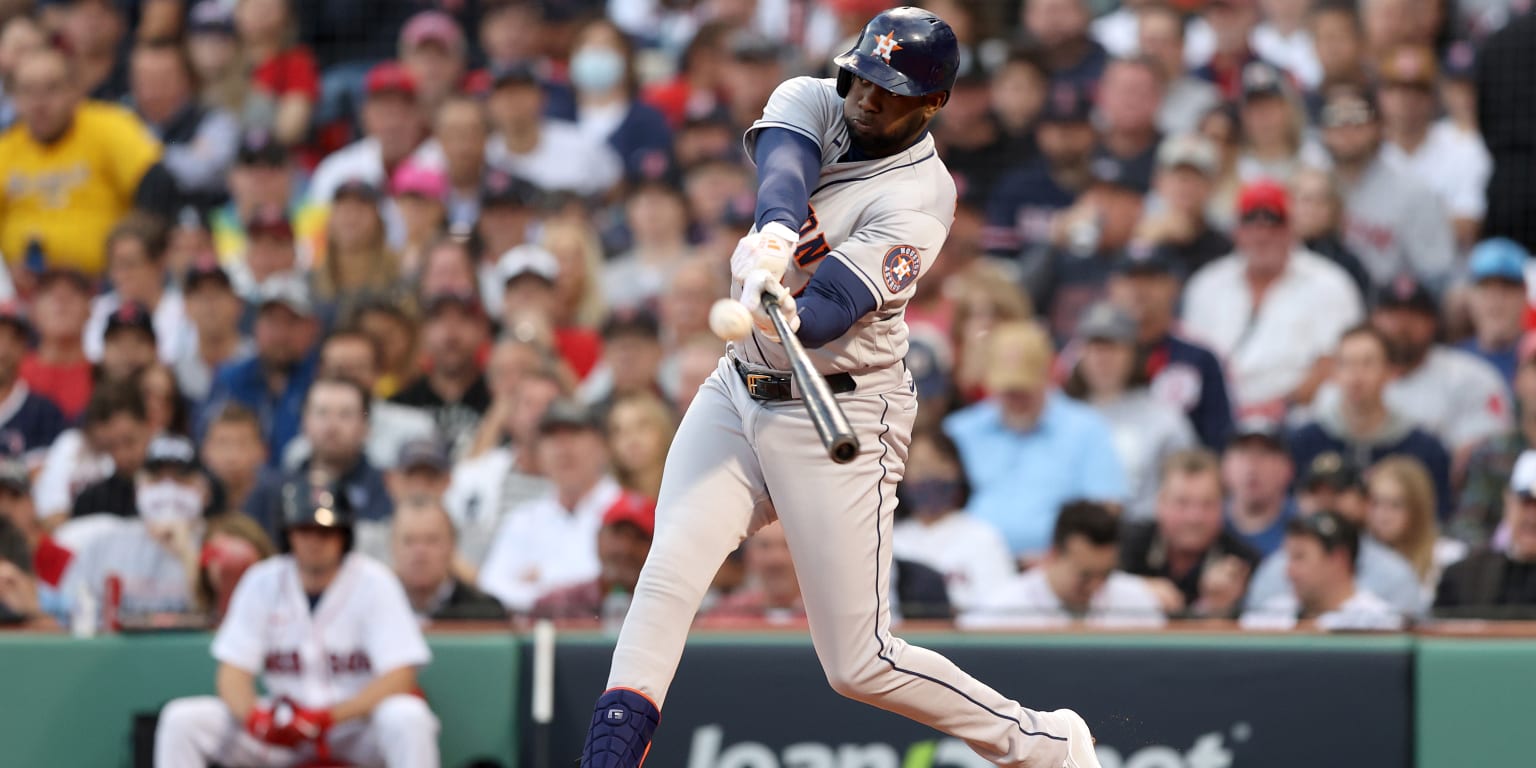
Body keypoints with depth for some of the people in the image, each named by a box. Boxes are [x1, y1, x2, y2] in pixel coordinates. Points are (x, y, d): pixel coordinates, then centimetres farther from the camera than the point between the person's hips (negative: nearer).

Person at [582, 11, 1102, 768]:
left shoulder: (921, 196, -16)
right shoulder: (812, 102, 0)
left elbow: (834, 308, -28)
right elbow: (783, 165, -23)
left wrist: (789, 315, -51)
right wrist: (774, 233, -45)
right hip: (740, 389, 6)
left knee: (860, 663, -4)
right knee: (669, 574, -16)